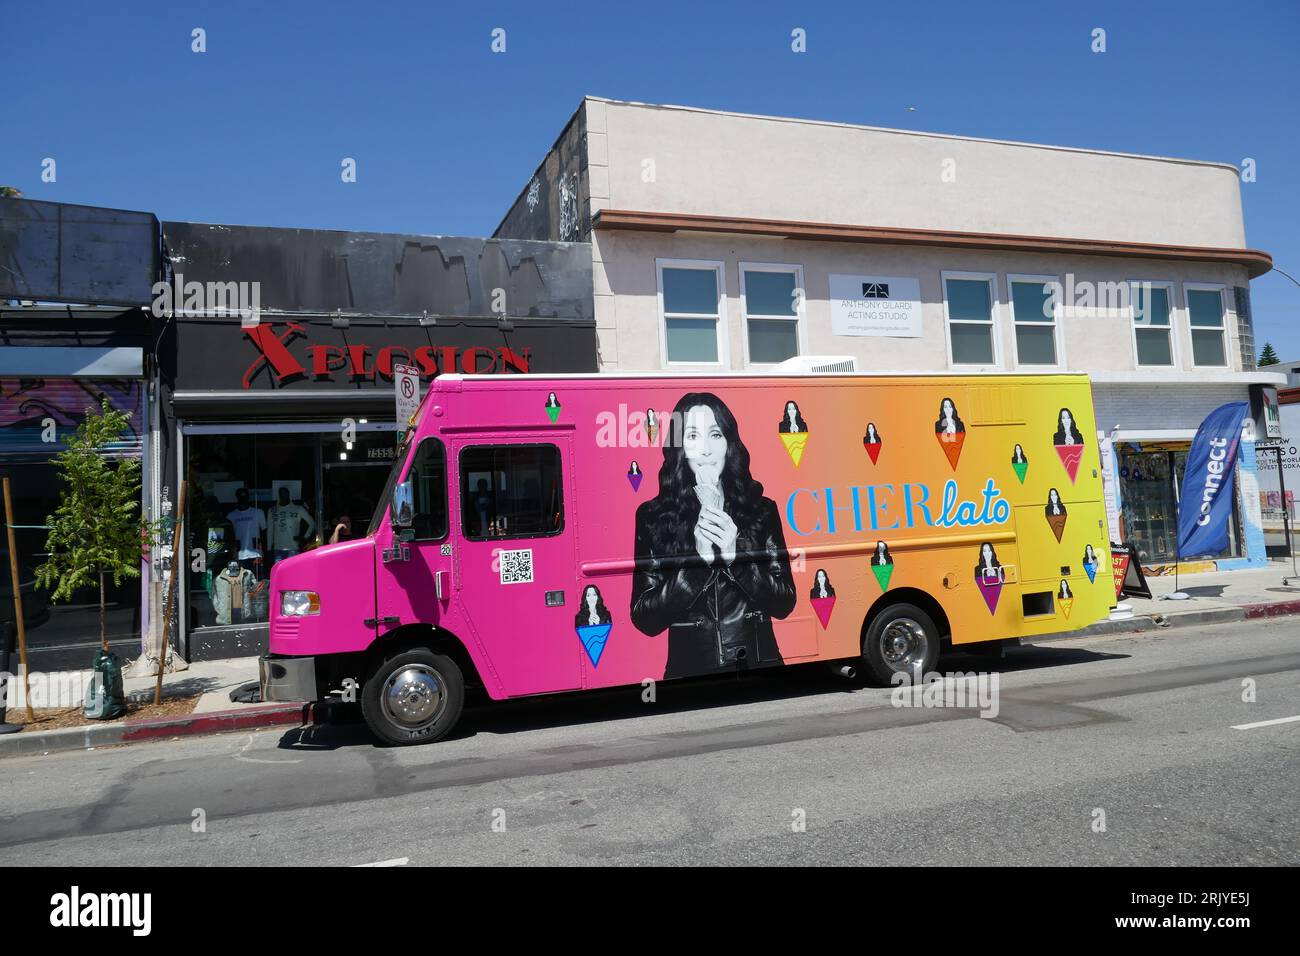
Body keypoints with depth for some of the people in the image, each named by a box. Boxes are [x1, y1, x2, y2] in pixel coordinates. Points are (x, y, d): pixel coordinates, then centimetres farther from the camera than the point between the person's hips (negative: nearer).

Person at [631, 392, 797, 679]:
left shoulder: (761, 509, 0)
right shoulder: (653, 516, -5)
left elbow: (785, 603, -3)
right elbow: (644, 619, -10)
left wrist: (736, 556, -18)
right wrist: (699, 559, -21)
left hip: (759, 665, 1)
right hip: (689, 670, -1)